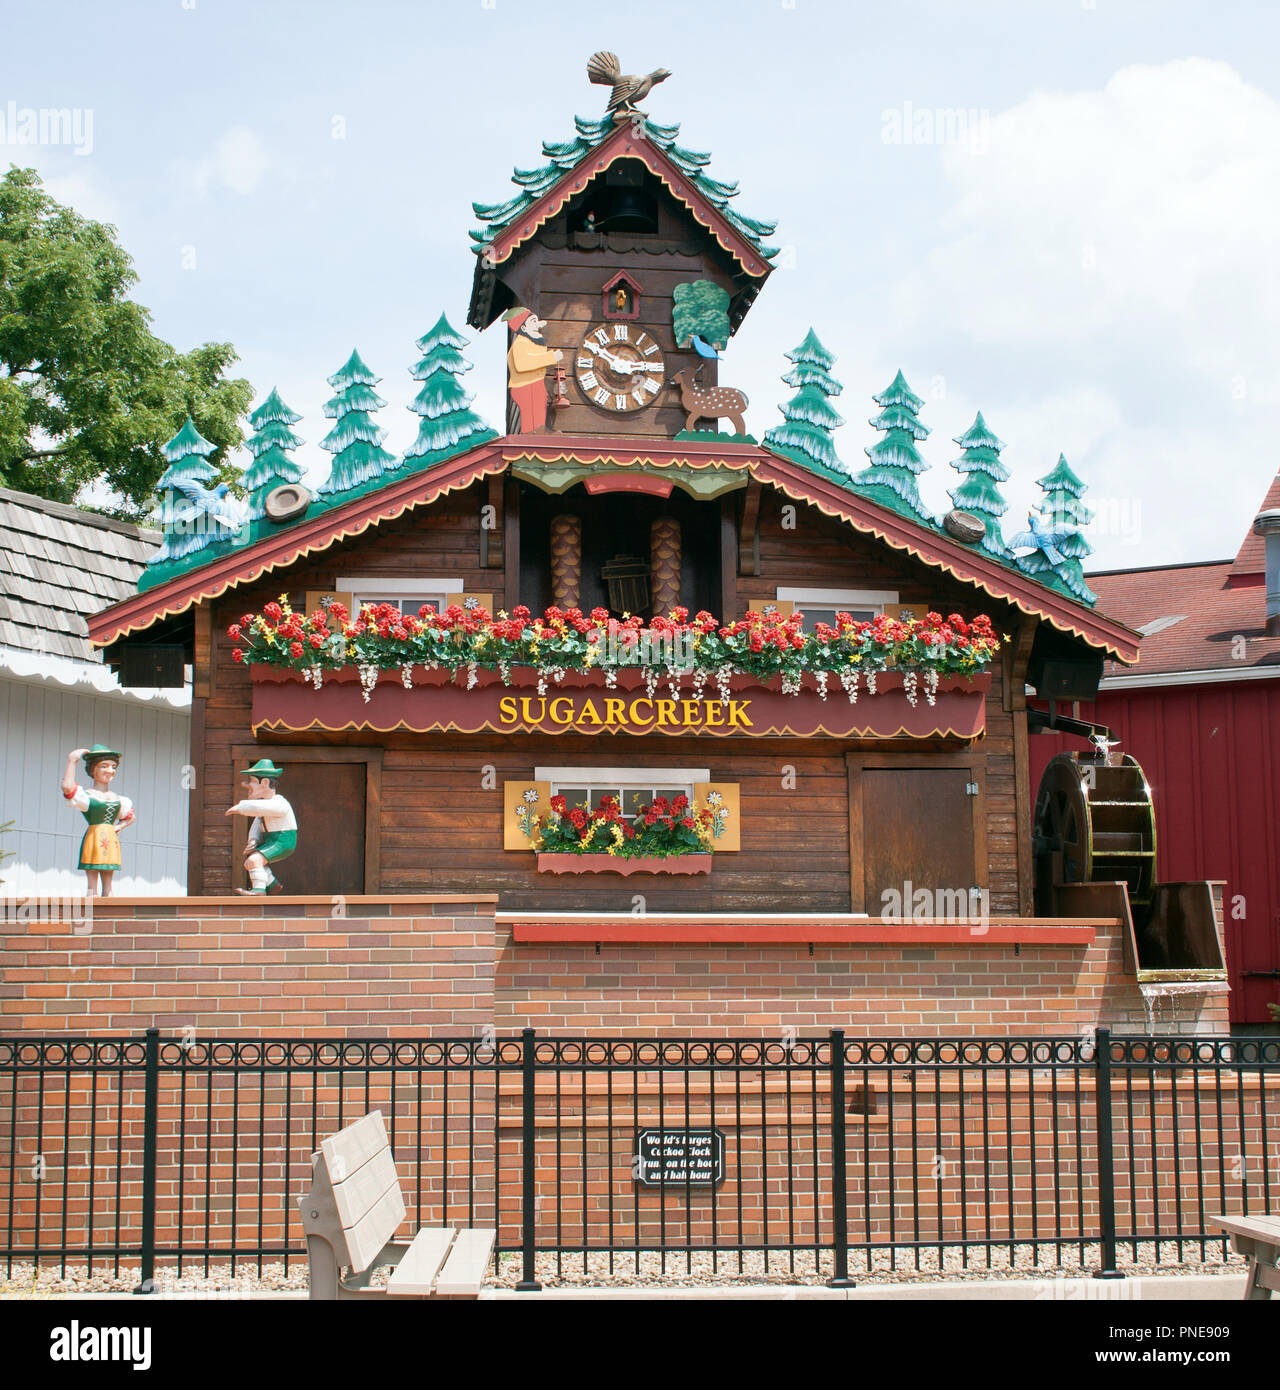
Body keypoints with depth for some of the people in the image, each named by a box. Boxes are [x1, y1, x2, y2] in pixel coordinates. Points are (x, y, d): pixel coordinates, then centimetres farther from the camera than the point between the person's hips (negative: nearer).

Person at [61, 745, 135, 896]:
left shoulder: (118, 799, 13)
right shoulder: (85, 795, -2)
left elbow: (131, 817, 29)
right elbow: (67, 787, -22)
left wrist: (117, 827, 9)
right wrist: (72, 760, -16)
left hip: (111, 843, 5)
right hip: (93, 841, -5)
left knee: (107, 888, 7)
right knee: (93, 887, -5)